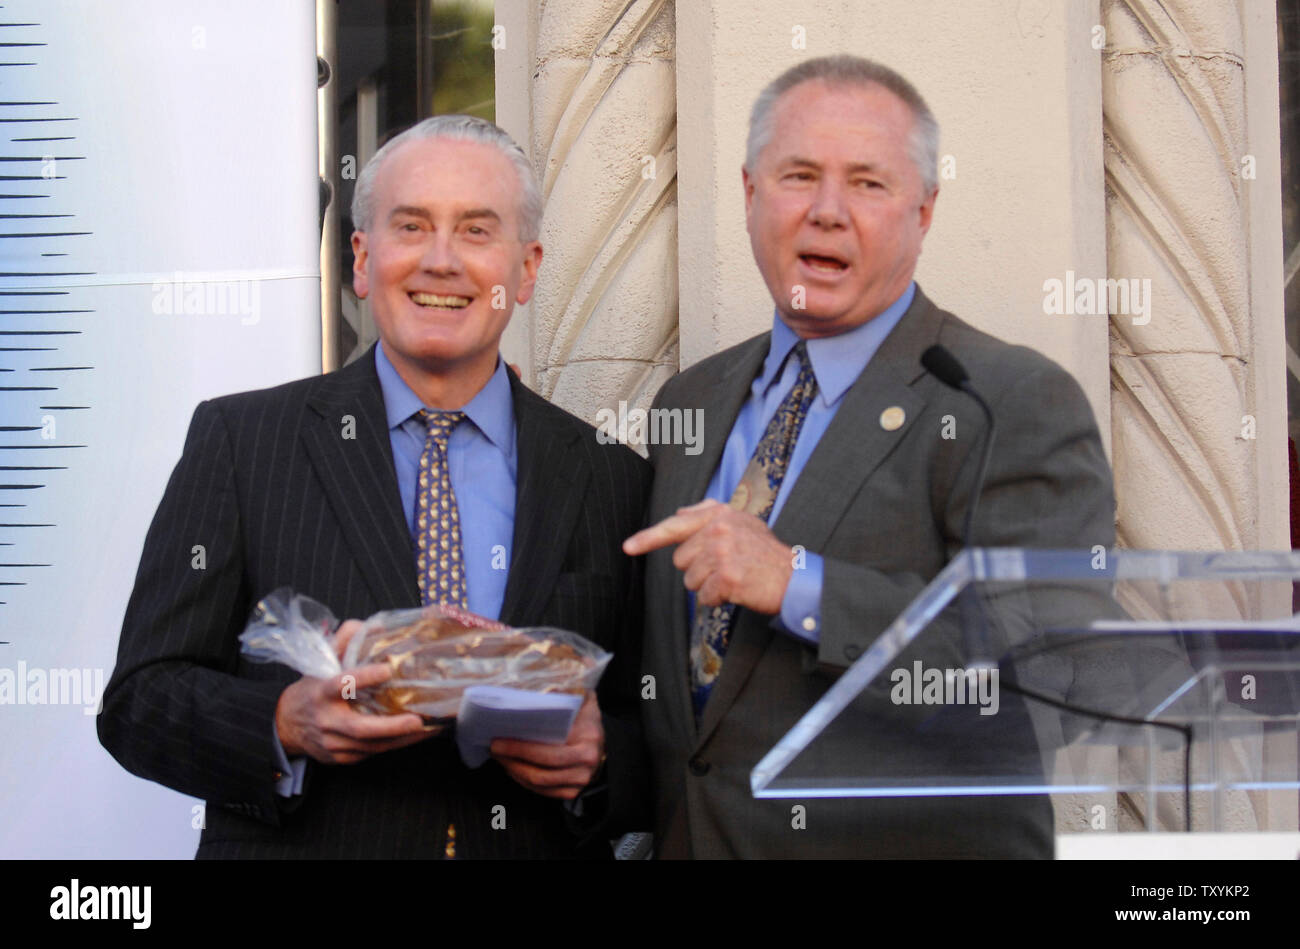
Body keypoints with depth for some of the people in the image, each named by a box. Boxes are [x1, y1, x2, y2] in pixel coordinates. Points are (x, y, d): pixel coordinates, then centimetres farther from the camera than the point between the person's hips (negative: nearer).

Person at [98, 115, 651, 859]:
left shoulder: (614, 479, 1)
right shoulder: (238, 441, -2)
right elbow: (139, 703, -5)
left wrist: (597, 758, -16)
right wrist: (287, 726, -21)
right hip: (305, 841, 0)